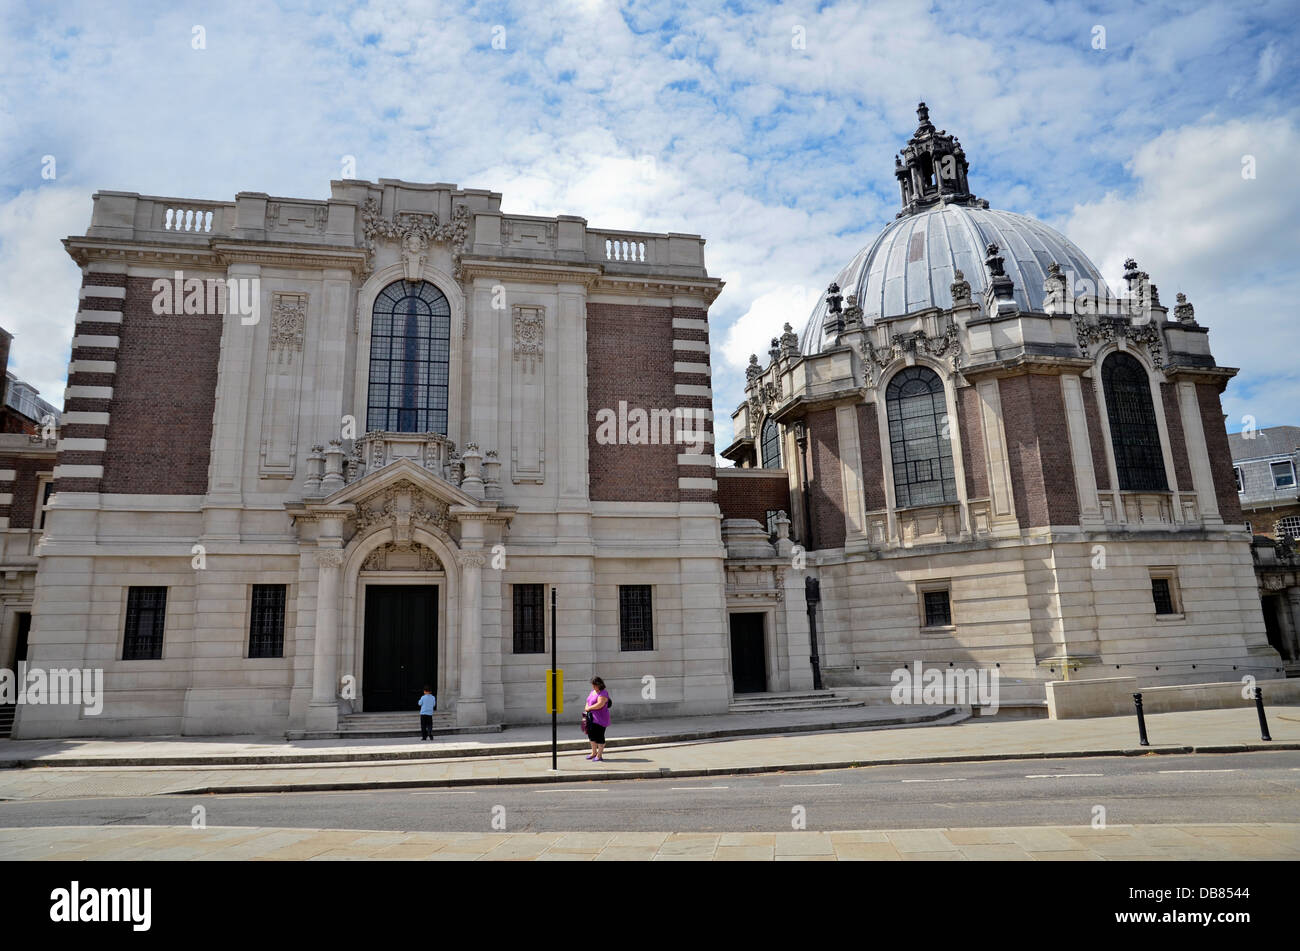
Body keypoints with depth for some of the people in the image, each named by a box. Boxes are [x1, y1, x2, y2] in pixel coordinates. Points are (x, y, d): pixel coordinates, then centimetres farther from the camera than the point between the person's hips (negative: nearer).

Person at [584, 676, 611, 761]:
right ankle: (594, 753, 30)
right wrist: (586, 708, 1)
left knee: (599, 736, -5)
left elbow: (600, 704, -25)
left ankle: (599, 756, 2)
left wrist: (589, 708, -15)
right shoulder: (593, 691, 14)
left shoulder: (603, 693, -14)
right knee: (591, 735, 15)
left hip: (600, 719, -9)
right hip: (591, 717, 9)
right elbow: (588, 701, 23)